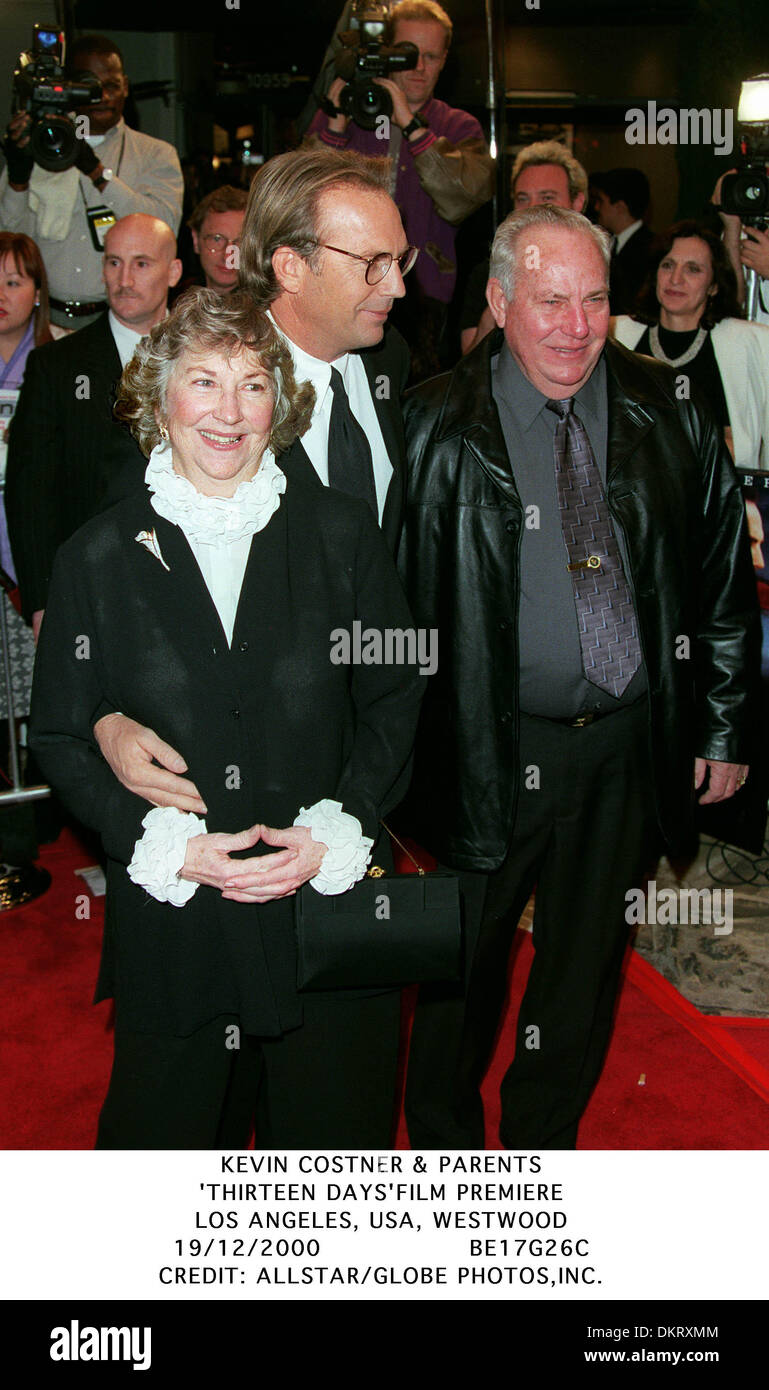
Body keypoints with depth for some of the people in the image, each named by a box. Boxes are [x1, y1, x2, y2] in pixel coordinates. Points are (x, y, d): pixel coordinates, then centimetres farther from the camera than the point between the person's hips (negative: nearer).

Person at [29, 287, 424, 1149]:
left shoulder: (340, 534, 0)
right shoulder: (98, 558, 0)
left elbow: (396, 697, 5)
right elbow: (59, 737, 2)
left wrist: (338, 829, -9)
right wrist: (162, 843, -12)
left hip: (328, 904, 1)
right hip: (169, 924, 0)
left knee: (337, 1128, 15)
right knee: (167, 1137, 14)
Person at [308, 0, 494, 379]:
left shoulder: (459, 129, 11)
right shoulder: (338, 115, 12)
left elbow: (460, 204, -9)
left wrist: (410, 124, -11)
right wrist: (337, 121, -10)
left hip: (422, 295, 0)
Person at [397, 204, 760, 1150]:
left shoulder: (667, 416, 1)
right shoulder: (435, 428, -7)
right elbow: (389, 595, -6)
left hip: (630, 747, 3)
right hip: (490, 750, -2)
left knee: (587, 964, 18)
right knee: (466, 965, 13)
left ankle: (542, 1146, 41)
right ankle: (443, 1146, 40)